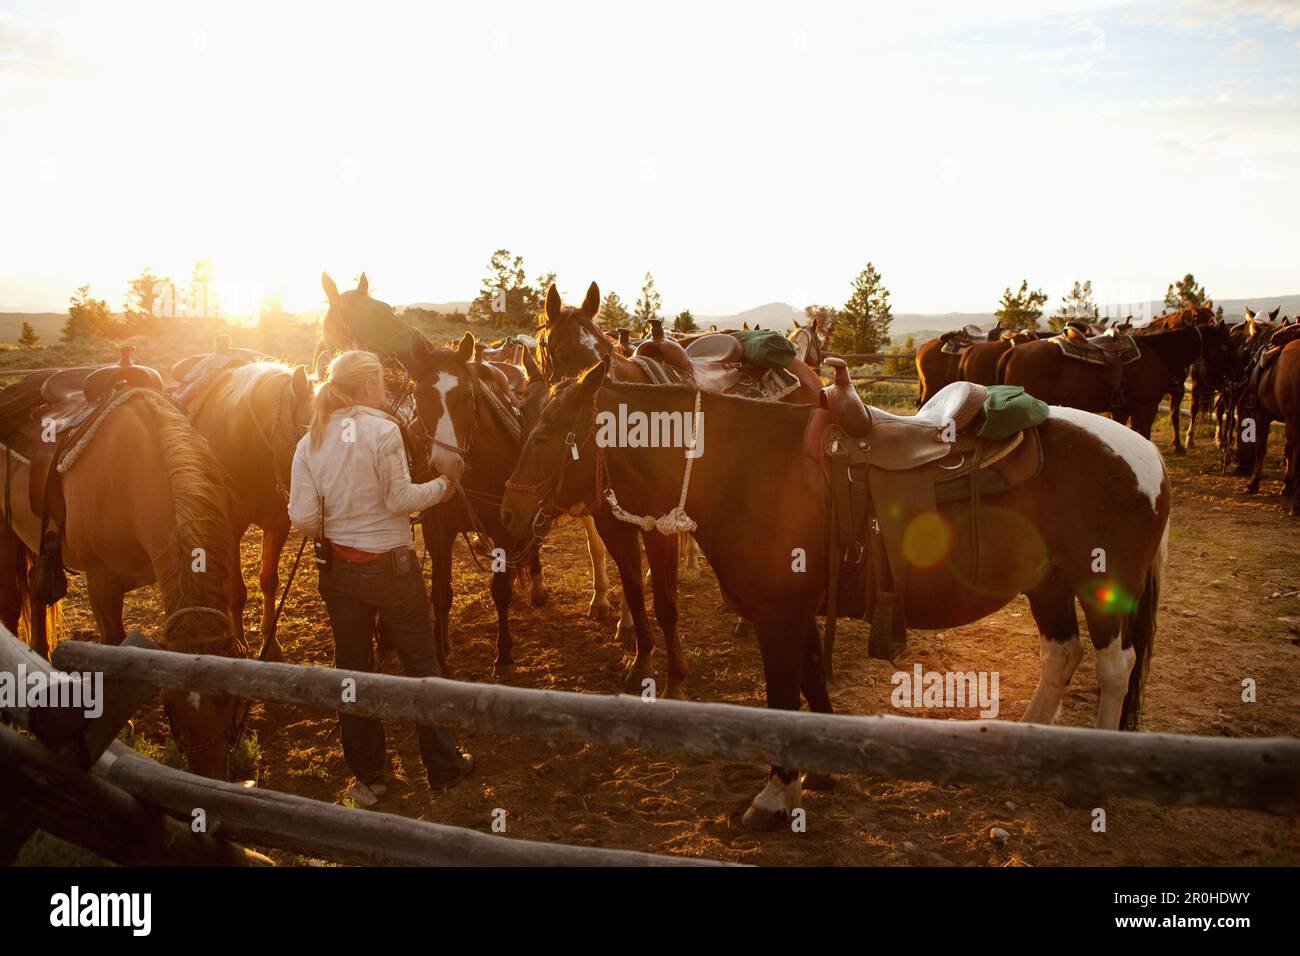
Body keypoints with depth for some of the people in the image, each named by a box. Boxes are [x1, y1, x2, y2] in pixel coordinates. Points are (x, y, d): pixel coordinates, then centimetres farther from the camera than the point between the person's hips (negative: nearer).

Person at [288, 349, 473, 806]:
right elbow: (400, 499, -16)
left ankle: (367, 777, 23)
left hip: (340, 570, 4)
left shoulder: (310, 442, -1)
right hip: (393, 566, -4)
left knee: (352, 669, 14)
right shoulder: (383, 429, -15)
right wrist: (442, 486, -1)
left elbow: (303, 519, -5)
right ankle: (444, 766, 20)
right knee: (422, 664, 11)